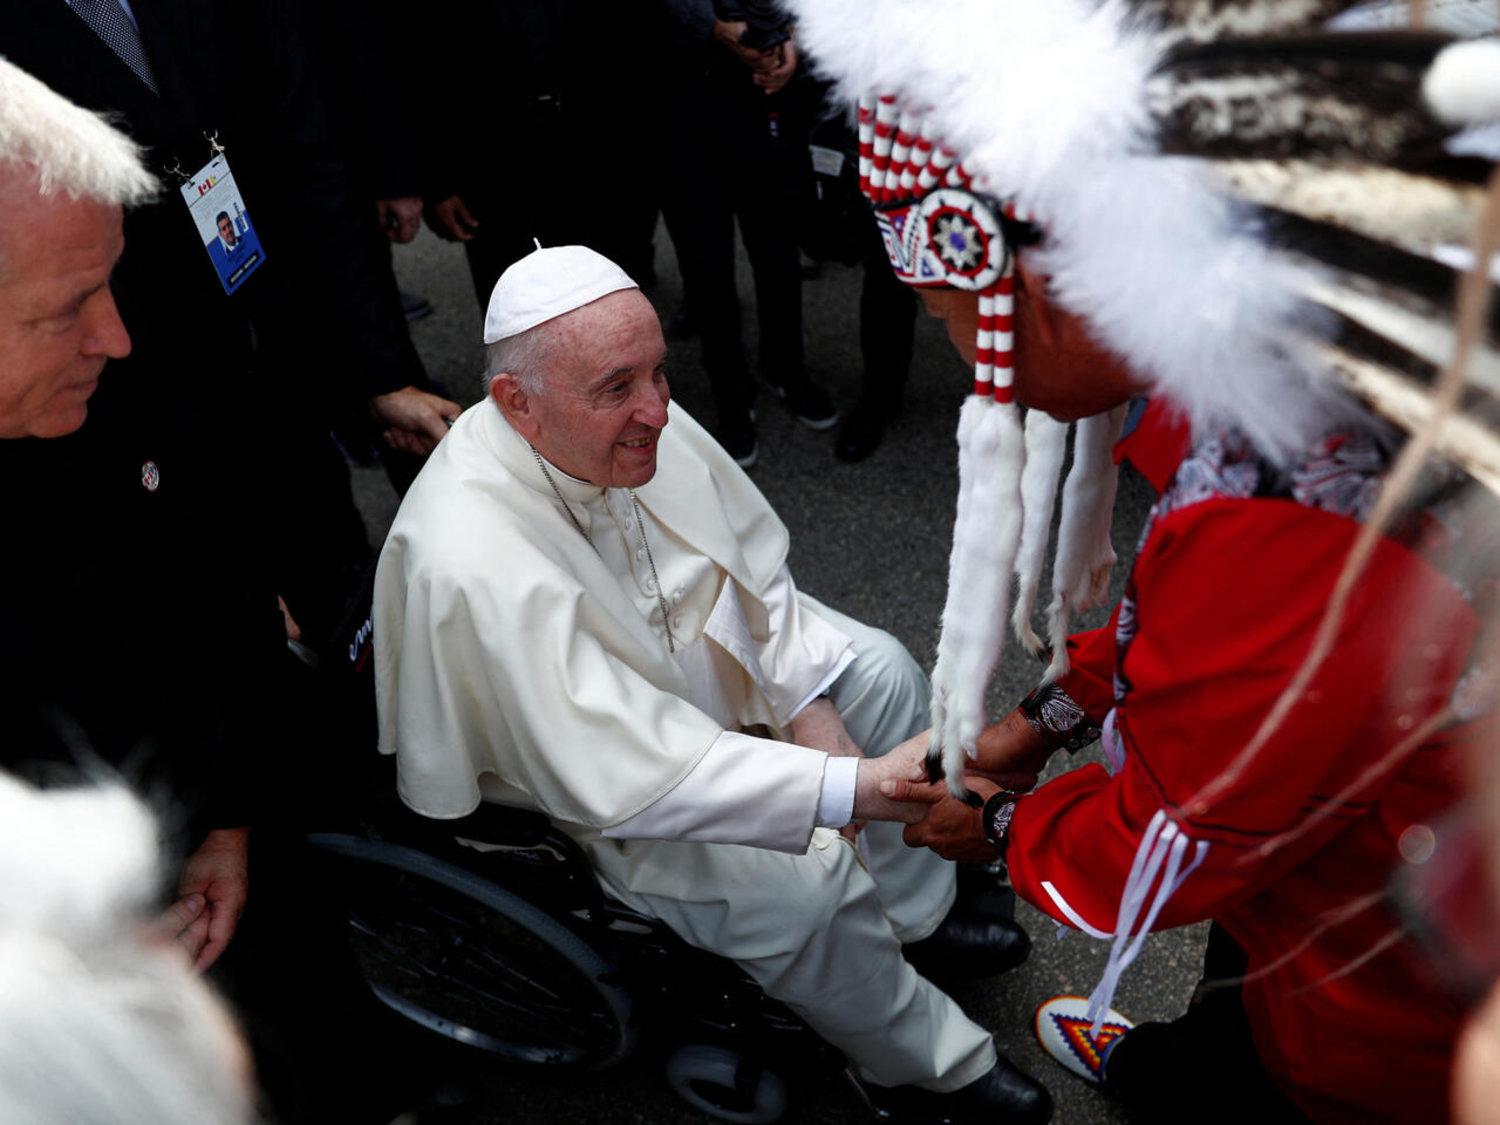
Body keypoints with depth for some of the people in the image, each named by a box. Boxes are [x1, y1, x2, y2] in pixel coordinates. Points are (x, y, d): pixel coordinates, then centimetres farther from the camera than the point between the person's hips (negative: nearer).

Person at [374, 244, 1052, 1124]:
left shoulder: (635, 422, -18)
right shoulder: (474, 567, -39)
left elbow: (754, 565, -2)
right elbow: (625, 775, -40)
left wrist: (809, 706, -9)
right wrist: (856, 787, -44)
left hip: (691, 645, 8)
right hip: (565, 794, -7)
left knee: (879, 671, 6)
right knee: (803, 878, -21)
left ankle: (913, 909, 26)